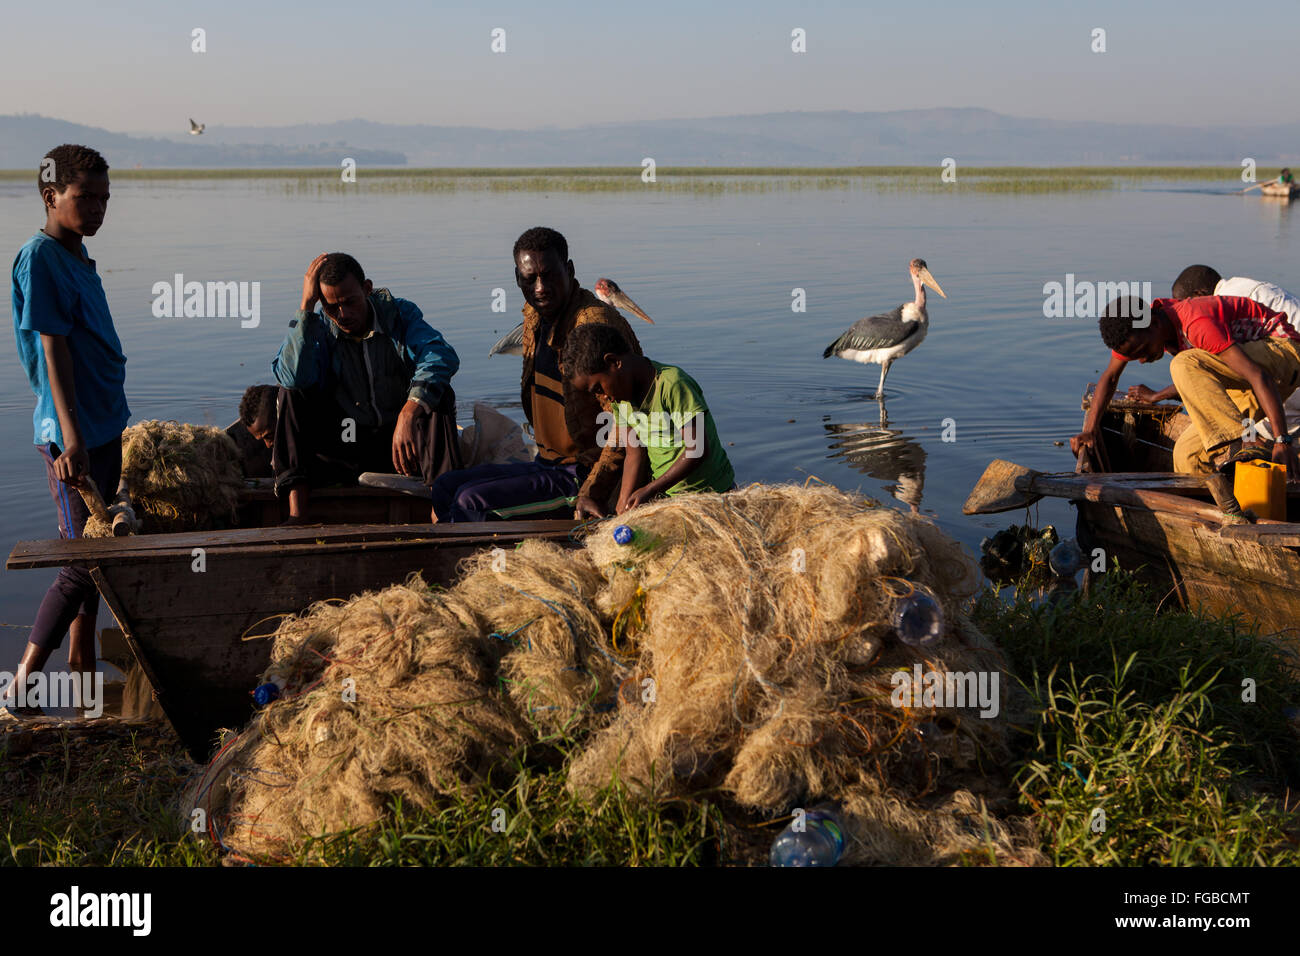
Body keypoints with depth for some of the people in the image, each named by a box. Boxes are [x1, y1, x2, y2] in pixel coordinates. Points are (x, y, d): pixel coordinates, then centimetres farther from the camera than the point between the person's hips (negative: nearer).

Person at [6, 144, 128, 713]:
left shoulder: (77, 255, 13)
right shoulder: (39, 257, -13)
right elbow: (54, 350, -19)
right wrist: (71, 437, -23)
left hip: (105, 426, 9)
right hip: (71, 435, -9)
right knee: (83, 563, -6)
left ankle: (82, 668, 23)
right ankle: (23, 683, 4)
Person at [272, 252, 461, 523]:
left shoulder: (398, 313, -5)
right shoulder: (317, 329, -2)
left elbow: (443, 357, -25)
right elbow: (294, 376, -25)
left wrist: (408, 414, -40)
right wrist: (306, 305, -23)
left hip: (401, 437, -1)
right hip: (343, 448, 1)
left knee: (439, 394, -26)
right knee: (293, 392, -17)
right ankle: (296, 513, -27)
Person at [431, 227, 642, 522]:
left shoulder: (596, 324, -22)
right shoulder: (534, 315, 7)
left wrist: (593, 492, -27)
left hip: (582, 474, -9)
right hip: (546, 463, 10)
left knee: (470, 502, -21)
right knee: (445, 488, 8)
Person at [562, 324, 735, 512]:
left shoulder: (672, 385, -22)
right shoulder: (620, 396, 1)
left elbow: (698, 450, -23)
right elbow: (635, 455, 1)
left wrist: (650, 490, -22)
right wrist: (624, 504, -10)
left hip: (709, 492, -6)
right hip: (663, 492, 6)